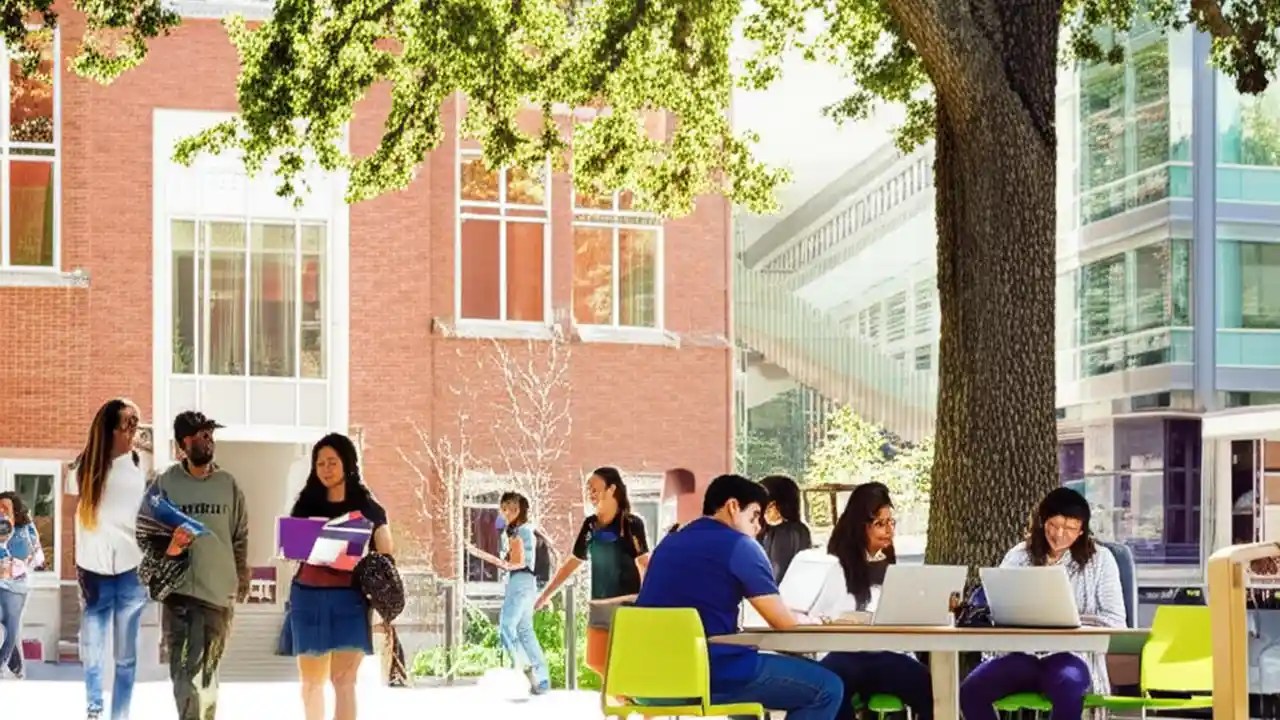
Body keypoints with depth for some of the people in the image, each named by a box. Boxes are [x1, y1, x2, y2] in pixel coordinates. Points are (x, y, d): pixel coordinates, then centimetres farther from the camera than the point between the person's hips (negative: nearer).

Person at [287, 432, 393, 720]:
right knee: (311, 680, 7)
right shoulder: (306, 504, 11)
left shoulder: (367, 507, 4)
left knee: (343, 679, -8)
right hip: (308, 597, 3)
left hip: (349, 598, -3)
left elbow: (385, 558, 4)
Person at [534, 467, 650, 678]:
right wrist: (545, 594, 20)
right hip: (599, 605, 7)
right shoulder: (590, 525, 9)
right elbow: (572, 562, 18)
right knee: (595, 662, 8)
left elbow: (644, 563, -12)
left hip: (627, 604, -7)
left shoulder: (631, 524, -8)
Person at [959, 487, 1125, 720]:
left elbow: (1114, 621, 1)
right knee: (971, 690, -26)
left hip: (1071, 654, -2)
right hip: (1023, 652, 2)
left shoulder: (1099, 559, 7)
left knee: (1067, 687, -39)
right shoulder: (1018, 556, 13)